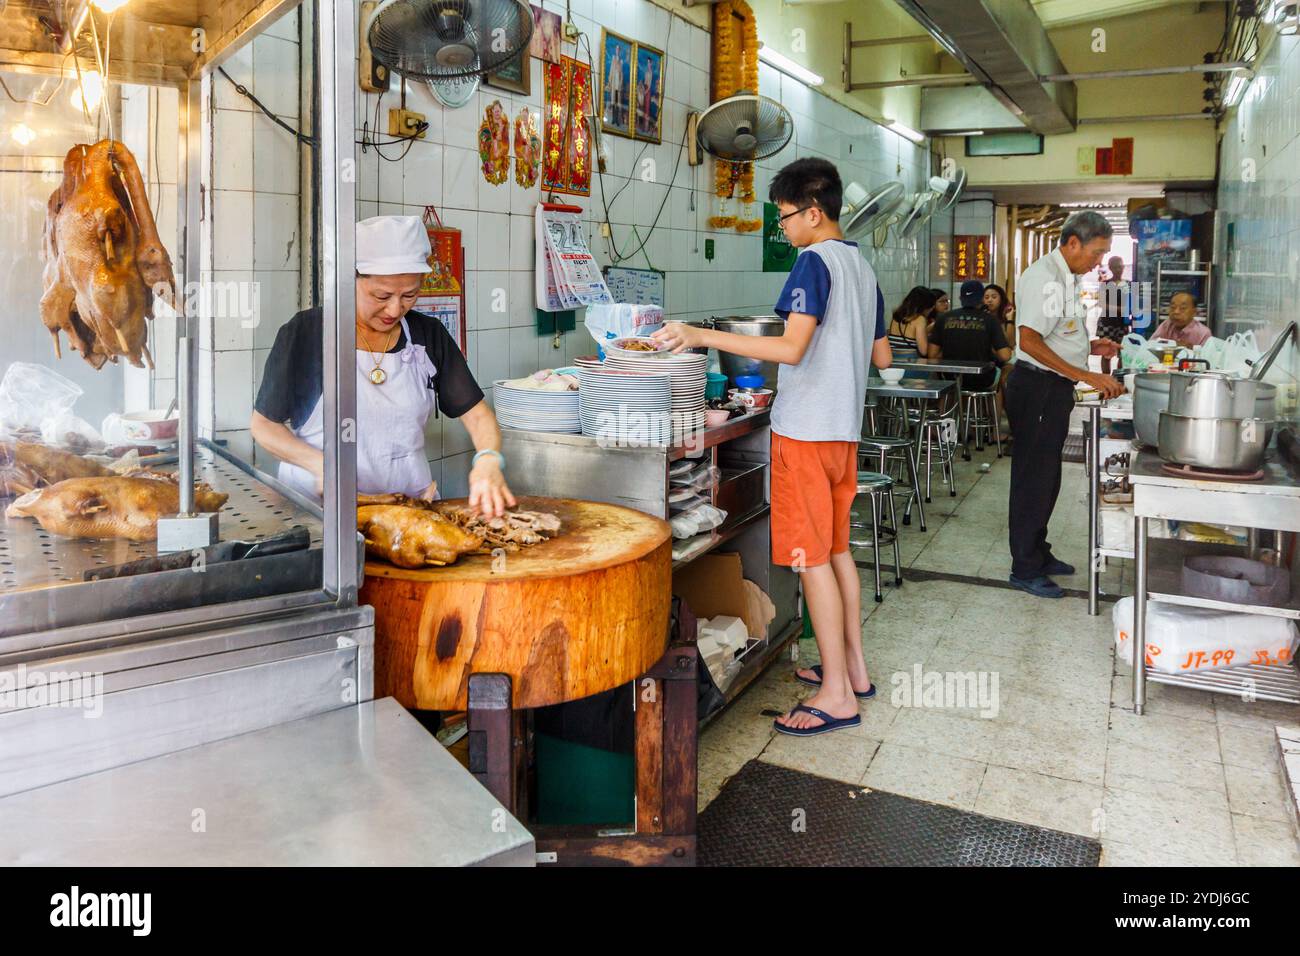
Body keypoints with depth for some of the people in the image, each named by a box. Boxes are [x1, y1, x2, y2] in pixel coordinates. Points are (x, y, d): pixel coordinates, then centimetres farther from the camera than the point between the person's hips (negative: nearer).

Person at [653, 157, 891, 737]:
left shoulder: (815, 261, -12)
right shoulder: (862, 267, 15)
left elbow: (792, 348, -25)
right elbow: (882, 357, 20)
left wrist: (703, 335, -27)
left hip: (806, 429, -9)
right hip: (844, 427, 9)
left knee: (812, 557, -4)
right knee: (836, 549, 16)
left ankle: (837, 695, 3)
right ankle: (853, 668, 26)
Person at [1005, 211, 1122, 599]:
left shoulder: (1065, 277, 16)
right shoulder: (1044, 277, -17)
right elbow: (1030, 341, -25)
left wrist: (1091, 347, 10)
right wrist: (1087, 376, -26)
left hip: (1054, 388, 10)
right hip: (1037, 387, -10)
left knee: (1046, 476, 17)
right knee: (1034, 477, -3)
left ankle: (1037, 553, 29)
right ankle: (1025, 568, 6)